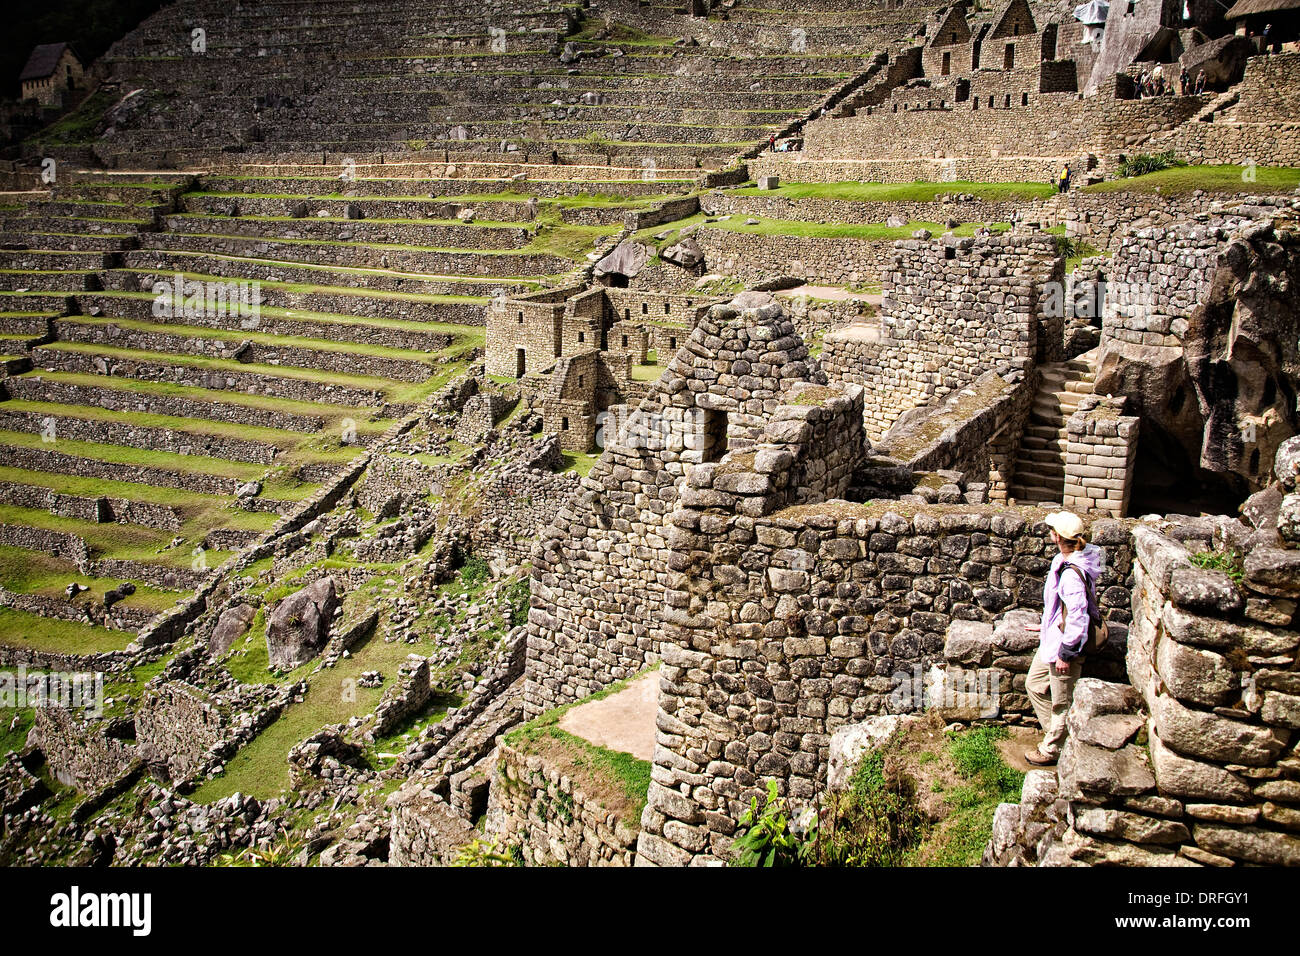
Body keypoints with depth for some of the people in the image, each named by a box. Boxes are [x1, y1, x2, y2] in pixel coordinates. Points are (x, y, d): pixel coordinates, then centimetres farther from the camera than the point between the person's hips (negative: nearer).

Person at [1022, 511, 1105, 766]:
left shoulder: (1072, 574, -30)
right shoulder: (1063, 561, 1)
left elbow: (1077, 618, -27)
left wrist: (1066, 653, -21)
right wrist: (1046, 624, 26)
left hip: (1066, 644, -10)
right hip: (1051, 640, 11)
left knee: (1061, 701, 9)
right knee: (1034, 685, 23)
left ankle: (1052, 749, 26)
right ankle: (1058, 734, 37)